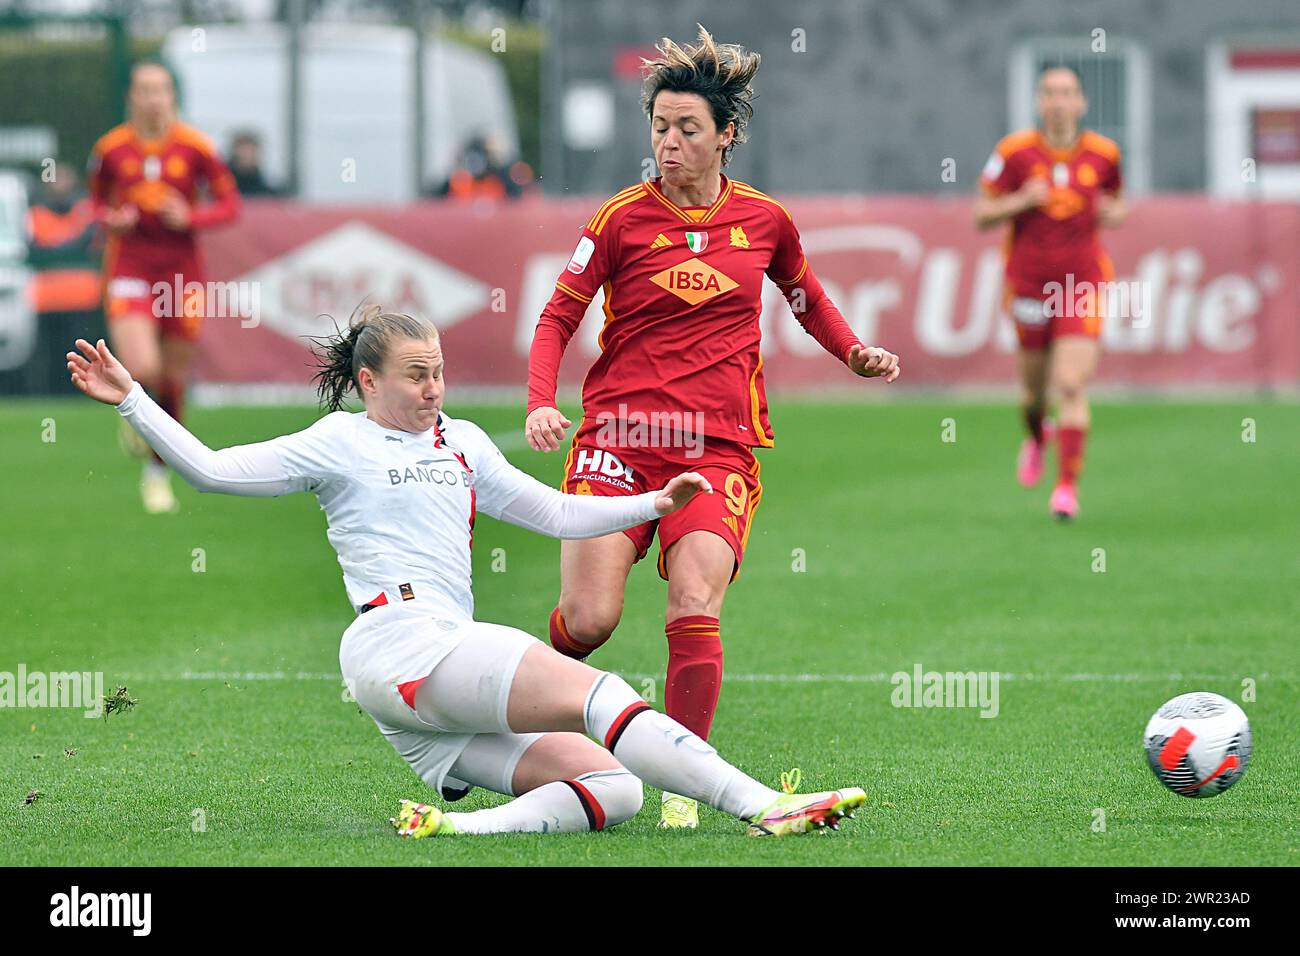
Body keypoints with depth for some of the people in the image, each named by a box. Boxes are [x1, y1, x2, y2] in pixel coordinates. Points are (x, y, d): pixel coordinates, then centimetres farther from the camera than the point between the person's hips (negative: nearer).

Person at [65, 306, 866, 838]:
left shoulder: (462, 442, 25)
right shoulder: (340, 443, 8)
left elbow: (556, 514, 30)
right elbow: (210, 469, 5)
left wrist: (652, 505, 20)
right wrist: (130, 400, -2)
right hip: (399, 643, -8)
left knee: (612, 788, -12)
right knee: (596, 692, -24)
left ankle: (462, 828, -32)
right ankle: (763, 806, -35)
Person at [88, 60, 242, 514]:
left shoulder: (195, 147, -3)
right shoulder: (111, 147, 0)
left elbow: (229, 204, 2)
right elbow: (97, 201, 15)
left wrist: (190, 218, -15)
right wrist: (109, 218, -8)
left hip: (181, 268, 1)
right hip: (129, 268, -1)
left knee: (173, 380, 7)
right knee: (142, 370, -21)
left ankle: (158, 471, 26)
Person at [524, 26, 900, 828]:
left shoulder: (765, 220, 7)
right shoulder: (622, 219, 1)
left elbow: (807, 299, 26)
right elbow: (558, 318, 5)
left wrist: (857, 354, 9)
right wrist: (541, 403, -11)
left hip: (718, 448, 1)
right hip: (617, 437, -1)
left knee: (695, 610, -18)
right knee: (589, 617, -12)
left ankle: (683, 783, -9)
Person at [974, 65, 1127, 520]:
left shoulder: (1103, 154, 2)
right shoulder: (1015, 152, -3)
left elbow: (1113, 202, 20)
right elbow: (981, 214, 1)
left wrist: (1114, 212, -3)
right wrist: (1022, 201, -16)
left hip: (1083, 283, 0)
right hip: (1029, 279, 0)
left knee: (1071, 387, -12)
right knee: (1034, 383, 12)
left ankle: (1068, 485, -8)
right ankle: (1037, 436, 48)